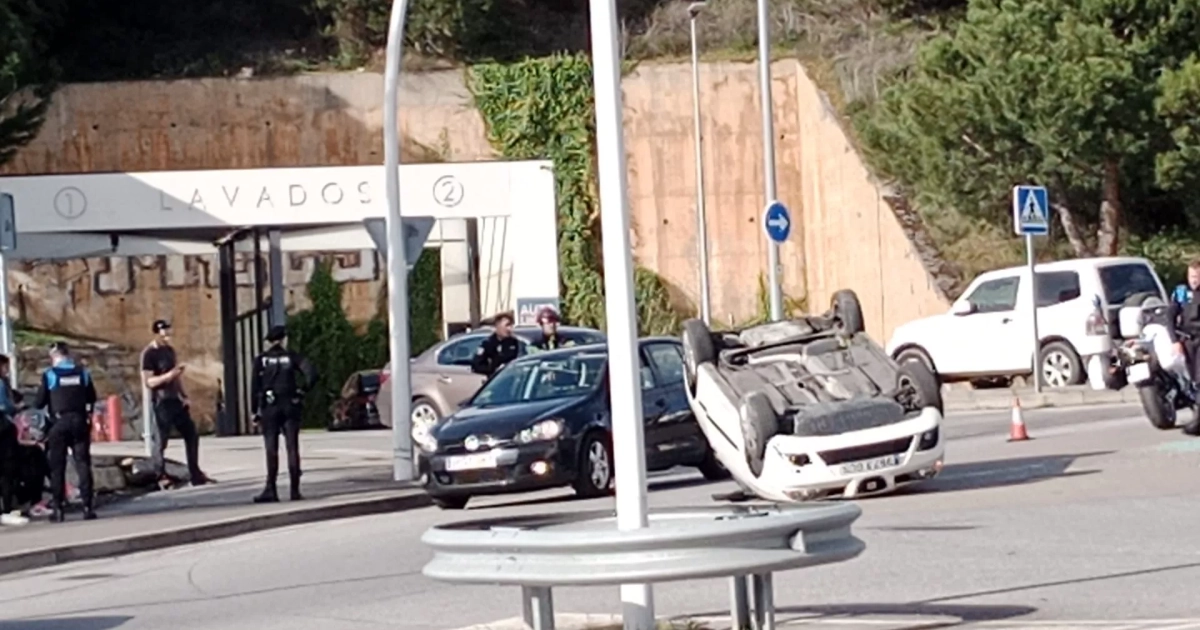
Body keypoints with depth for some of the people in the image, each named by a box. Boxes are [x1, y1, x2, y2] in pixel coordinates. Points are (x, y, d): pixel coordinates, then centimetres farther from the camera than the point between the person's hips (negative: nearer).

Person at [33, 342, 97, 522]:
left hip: (58, 423, -2)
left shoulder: (49, 374, -6)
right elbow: (92, 398, 11)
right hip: (79, 421, 2)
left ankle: (58, 509, 2)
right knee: (83, 463, 4)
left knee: (57, 466, 5)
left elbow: (39, 403, -3)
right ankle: (87, 506, -2)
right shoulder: (82, 372, 3)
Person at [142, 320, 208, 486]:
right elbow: (147, 381, -17)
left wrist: (184, 396, 13)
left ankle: (195, 474, 15)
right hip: (162, 402, -8)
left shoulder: (170, 350, 13)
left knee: (191, 435, 8)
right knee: (162, 439, -5)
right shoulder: (149, 354, -11)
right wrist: (168, 375, -28)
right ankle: (160, 477, 1)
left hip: (176, 399, 8)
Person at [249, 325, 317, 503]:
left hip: (270, 408, -1)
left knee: (271, 450, 0)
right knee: (292, 448, 2)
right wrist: (302, 390, 4)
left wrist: (254, 410, 0)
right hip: (290, 406, 1)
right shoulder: (291, 357, 2)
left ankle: (270, 490, -8)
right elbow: (311, 375, -10)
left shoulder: (261, 360, 2)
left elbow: (255, 386, -3)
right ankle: (295, 490, 0)